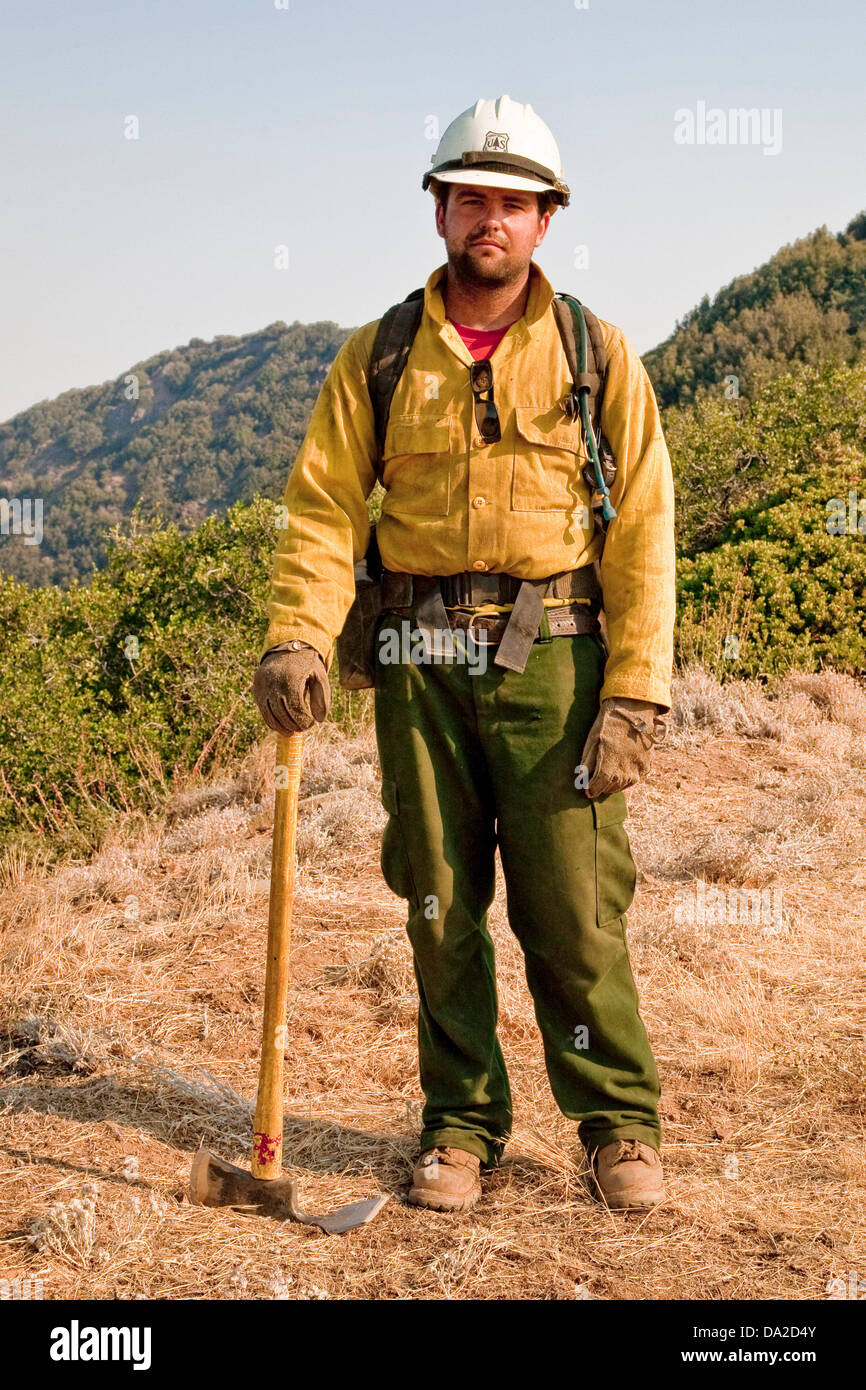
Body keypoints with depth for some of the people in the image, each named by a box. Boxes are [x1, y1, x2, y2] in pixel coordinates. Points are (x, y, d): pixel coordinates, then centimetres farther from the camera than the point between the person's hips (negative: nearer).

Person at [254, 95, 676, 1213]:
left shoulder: (596, 356, 5)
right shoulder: (378, 357, 9)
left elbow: (642, 532, 1)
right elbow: (324, 505, 3)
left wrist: (635, 693, -7)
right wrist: (297, 636, -13)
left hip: (553, 657, -2)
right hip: (421, 659, 2)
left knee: (572, 902, -2)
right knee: (441, 905, 7)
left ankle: (618, 1120, 15)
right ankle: (461, 1122, 20)